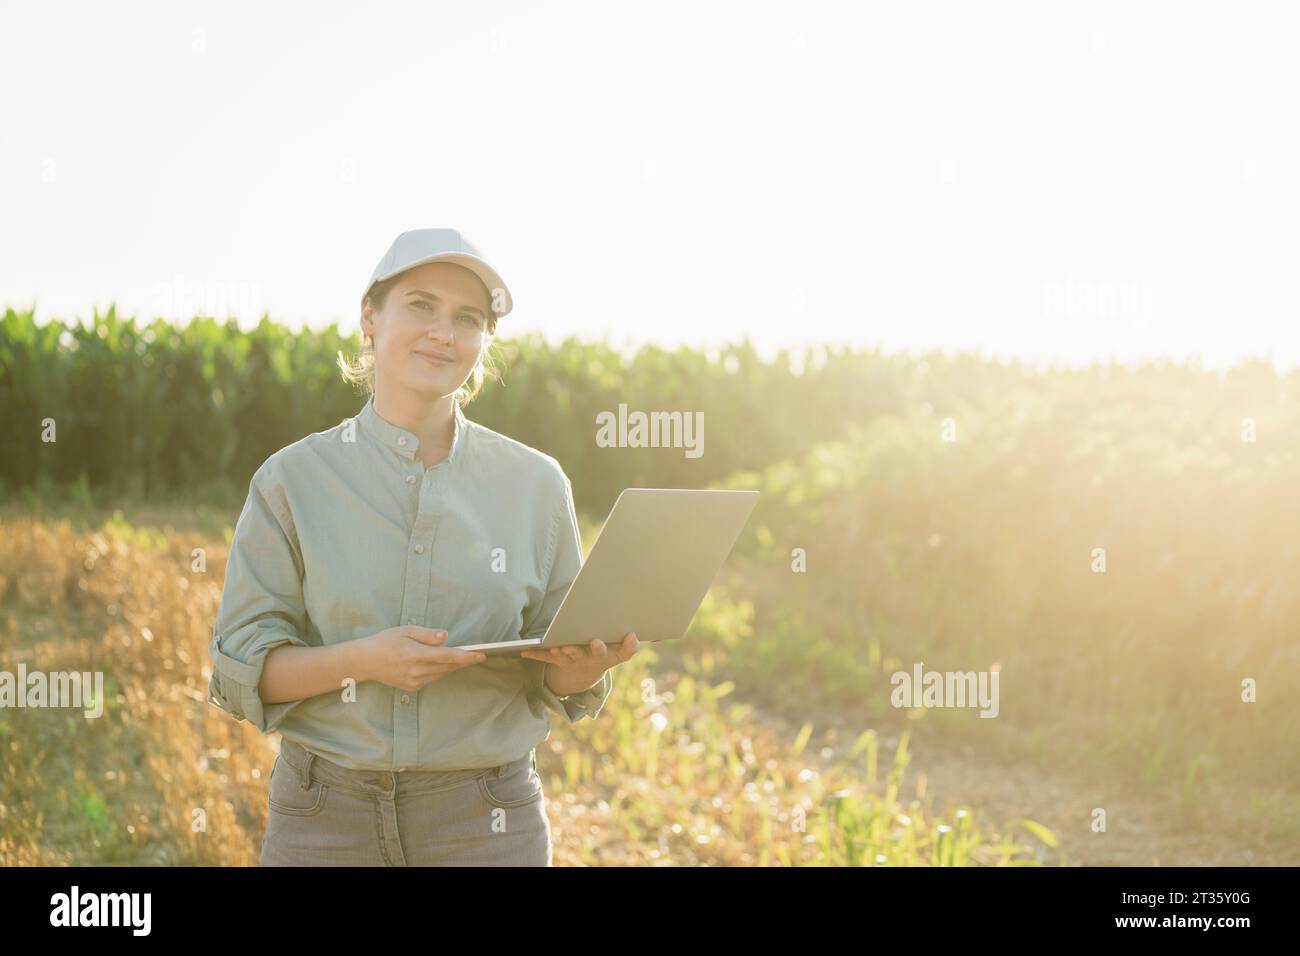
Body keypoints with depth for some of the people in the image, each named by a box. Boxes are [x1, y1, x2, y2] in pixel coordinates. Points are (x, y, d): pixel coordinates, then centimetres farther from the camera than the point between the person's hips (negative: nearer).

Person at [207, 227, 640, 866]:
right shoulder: (292, 480, -1)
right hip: (325, 822, -1)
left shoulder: (536, 484, 3)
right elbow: (240, 671, -3)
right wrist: (362, 661, -19)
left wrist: (587, 666, -16)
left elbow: (557, 682, 7)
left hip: (487, 826, 1)